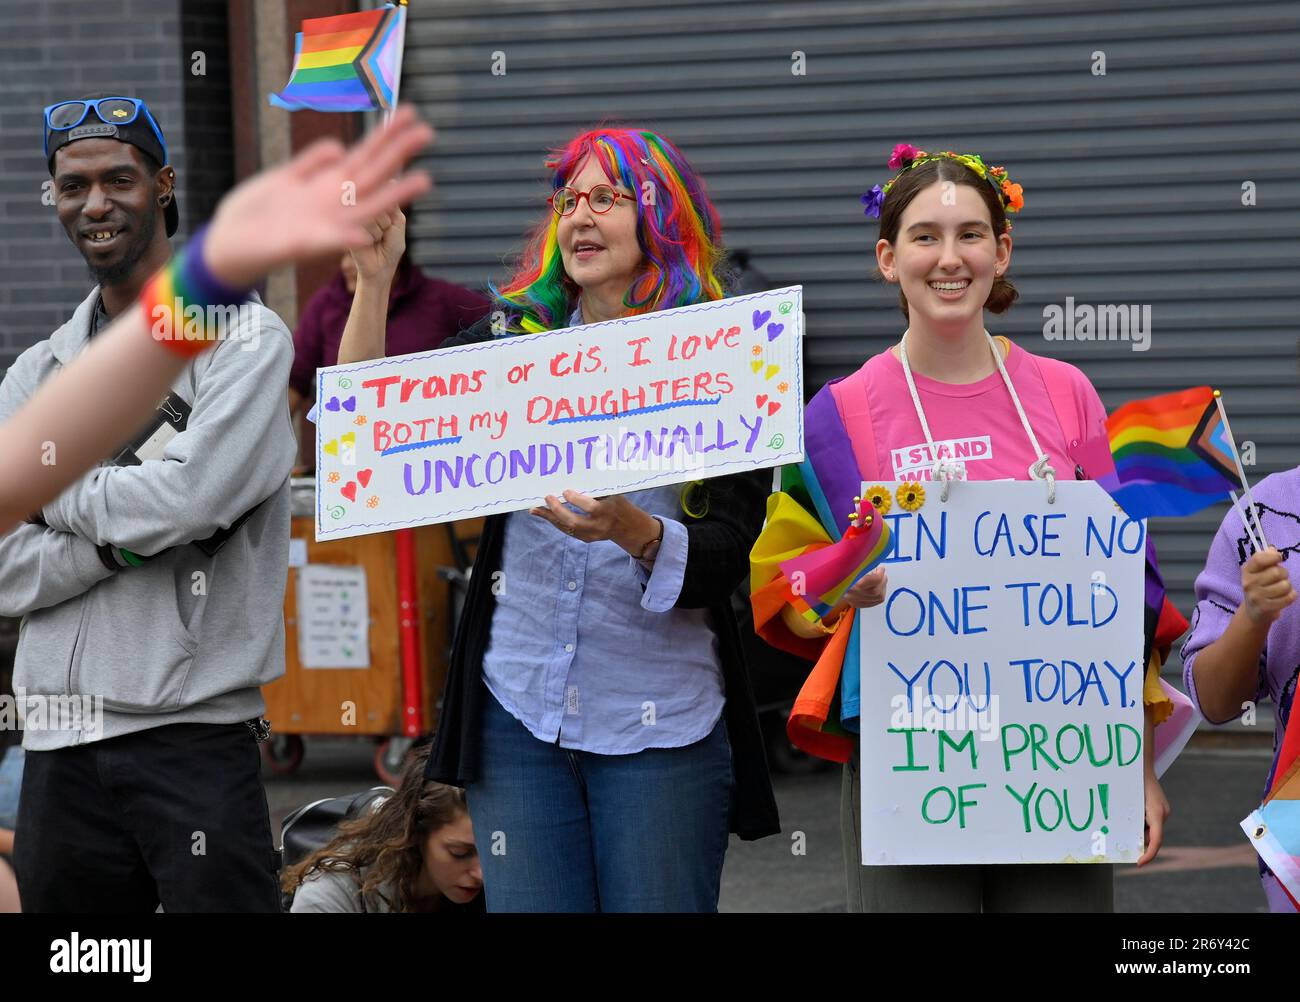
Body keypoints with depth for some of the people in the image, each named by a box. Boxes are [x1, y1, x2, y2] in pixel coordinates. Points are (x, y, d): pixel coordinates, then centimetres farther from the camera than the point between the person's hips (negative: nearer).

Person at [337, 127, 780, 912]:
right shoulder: (512, 341, 7)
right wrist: (373, 280, -11)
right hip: (519, 709, 3)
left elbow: (724, 562, -10)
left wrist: (633, 531, -30)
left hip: (660, 728, -3)